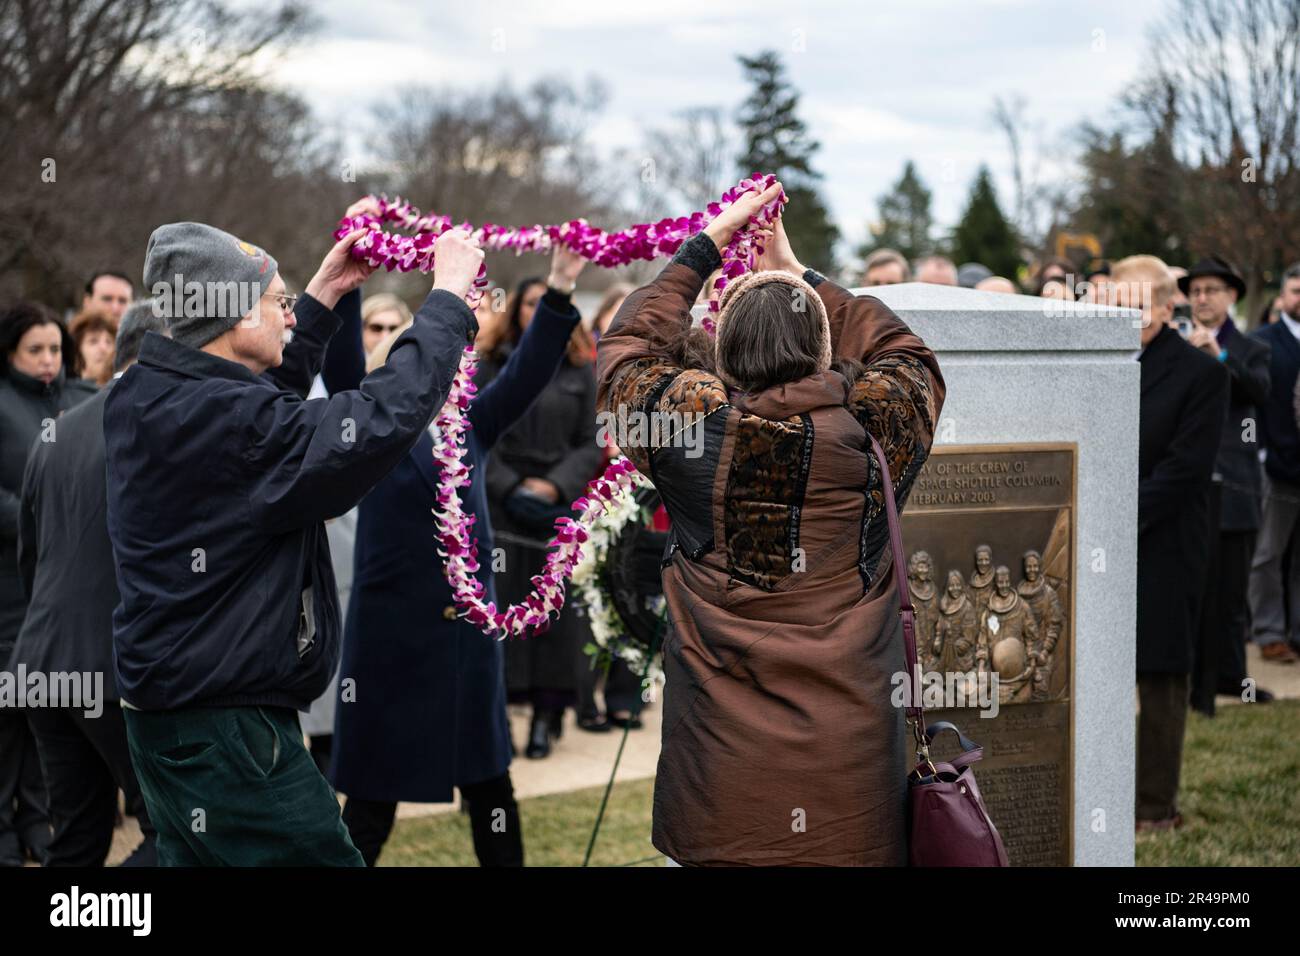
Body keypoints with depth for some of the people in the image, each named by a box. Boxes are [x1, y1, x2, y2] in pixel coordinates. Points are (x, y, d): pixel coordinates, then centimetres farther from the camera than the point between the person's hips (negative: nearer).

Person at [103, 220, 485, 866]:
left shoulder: (140, 397, 4)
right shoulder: (227, 424, -25)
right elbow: (383, 417, -28)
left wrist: (320, 302, 24)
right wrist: (448, 298, -16)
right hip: (226, 740, -10)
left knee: (194, 860, 17)